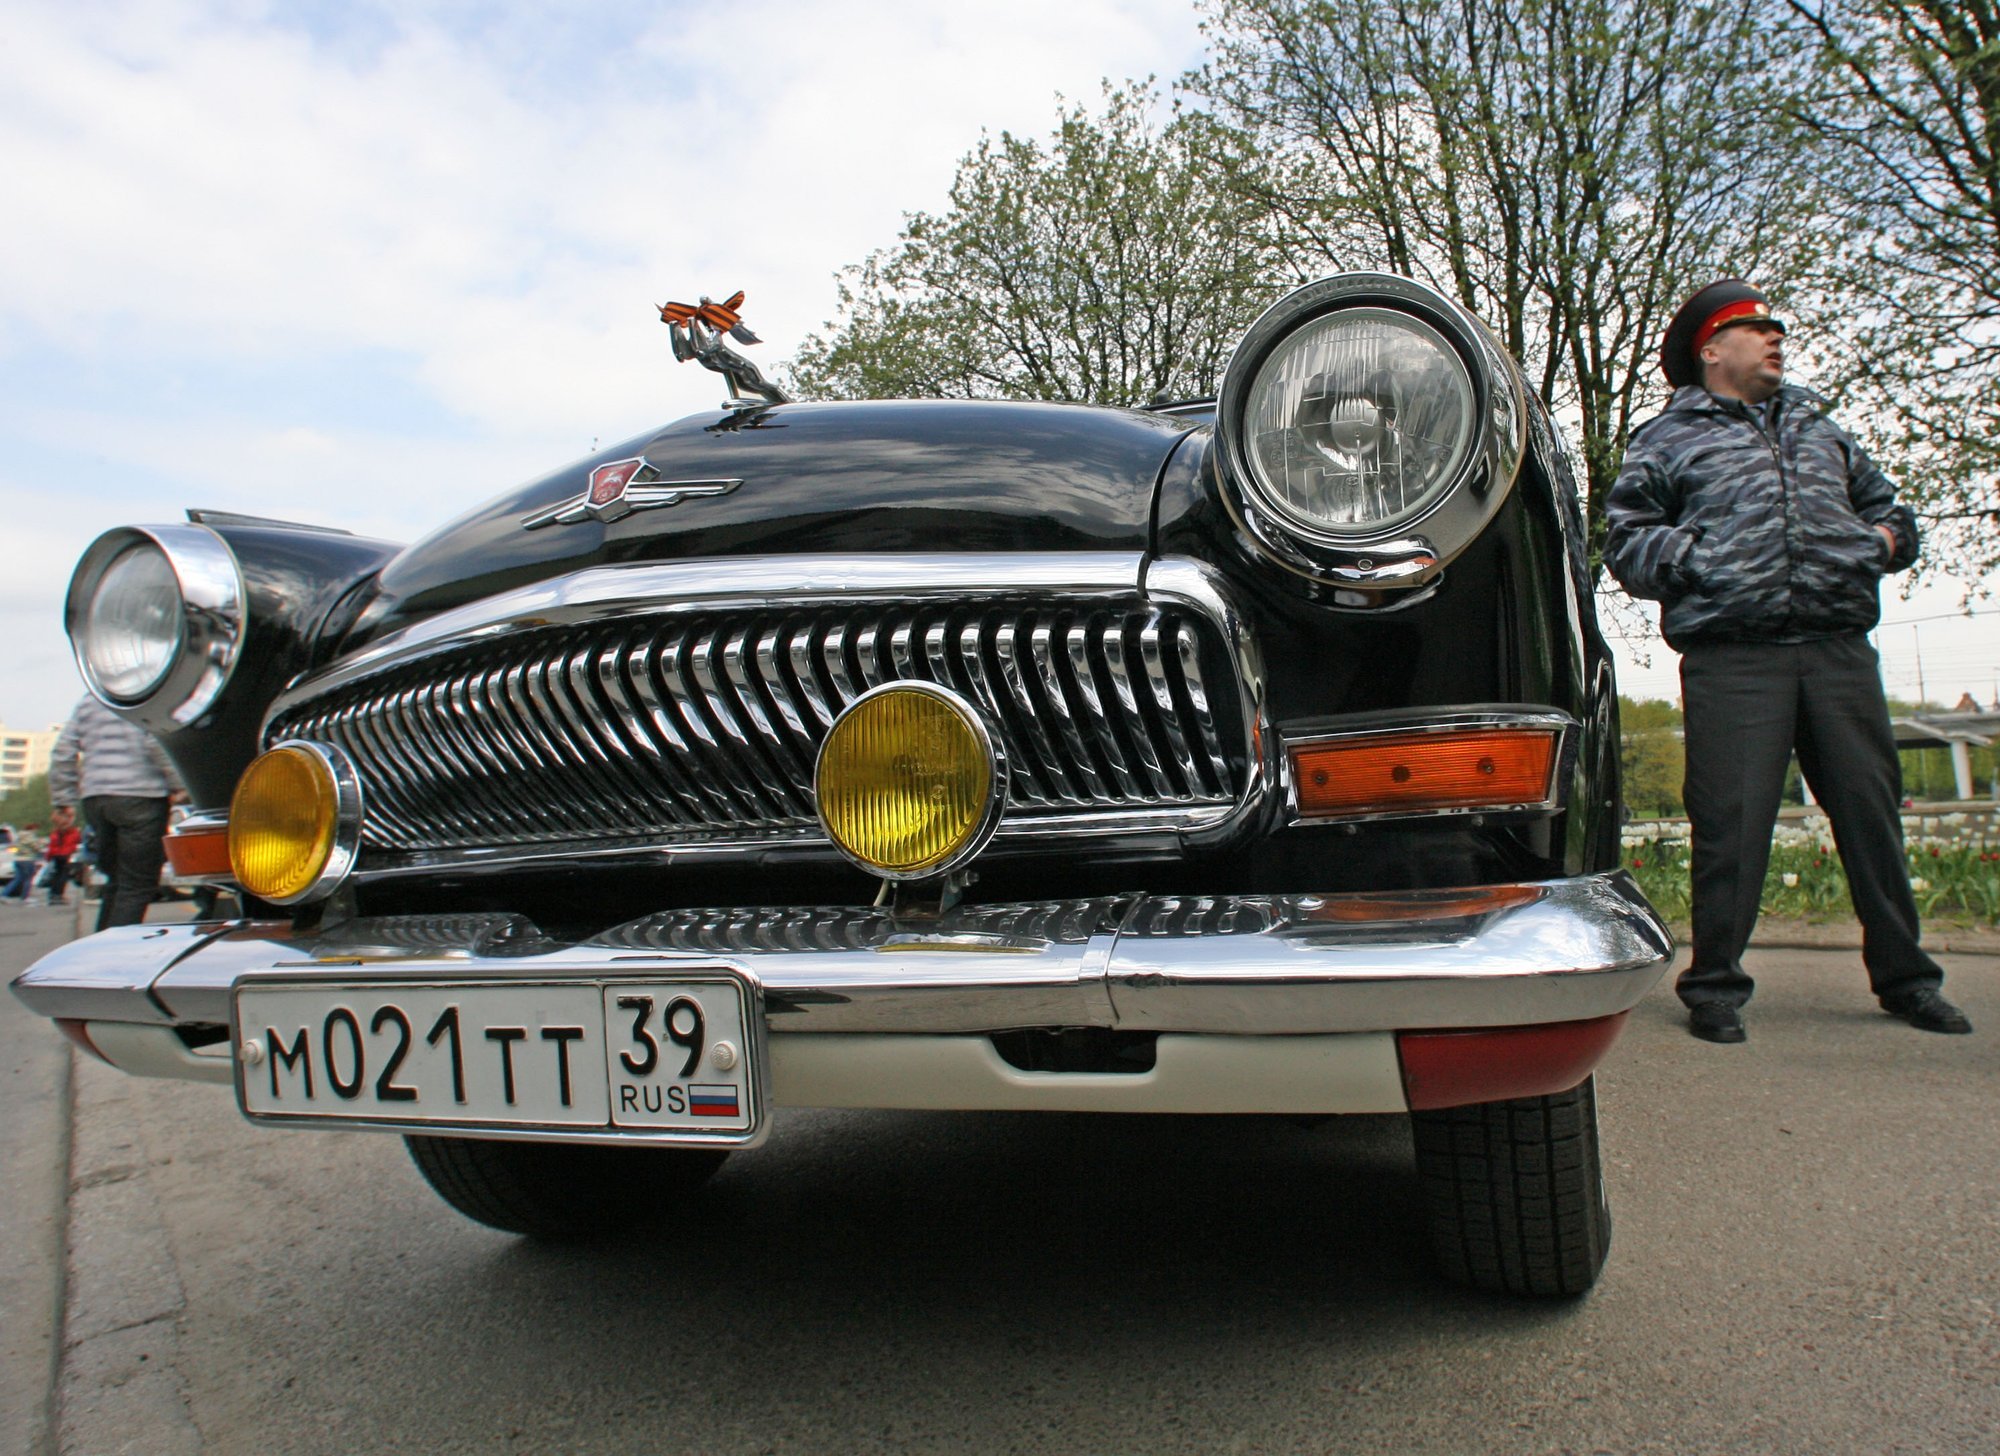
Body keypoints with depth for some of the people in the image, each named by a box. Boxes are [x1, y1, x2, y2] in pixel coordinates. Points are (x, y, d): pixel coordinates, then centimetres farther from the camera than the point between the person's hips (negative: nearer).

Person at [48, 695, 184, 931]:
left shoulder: (88, 702, 18)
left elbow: (63, 751, 16)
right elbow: (157, 742, -16)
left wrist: (63, 800, 19)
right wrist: (176, 785, -12)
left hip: (94, 797, 7)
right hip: (139, 795, -7)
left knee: (116, 880, 17)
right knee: (138, 884, -5)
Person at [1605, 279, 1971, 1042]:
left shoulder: (1818, 426, 25)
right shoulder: (1668, 439, 10)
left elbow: (1882, 503, 31)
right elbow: (1625, 542, 3)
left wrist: (1886, 538, 9)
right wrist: (1695, 557, -12)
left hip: (1841, 652, 5)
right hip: (1732, 659, -5)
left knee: (1872, 809, 7)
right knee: (1732, 822, -6)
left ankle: (1903, 976, 20)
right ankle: (1715, 986, 6)